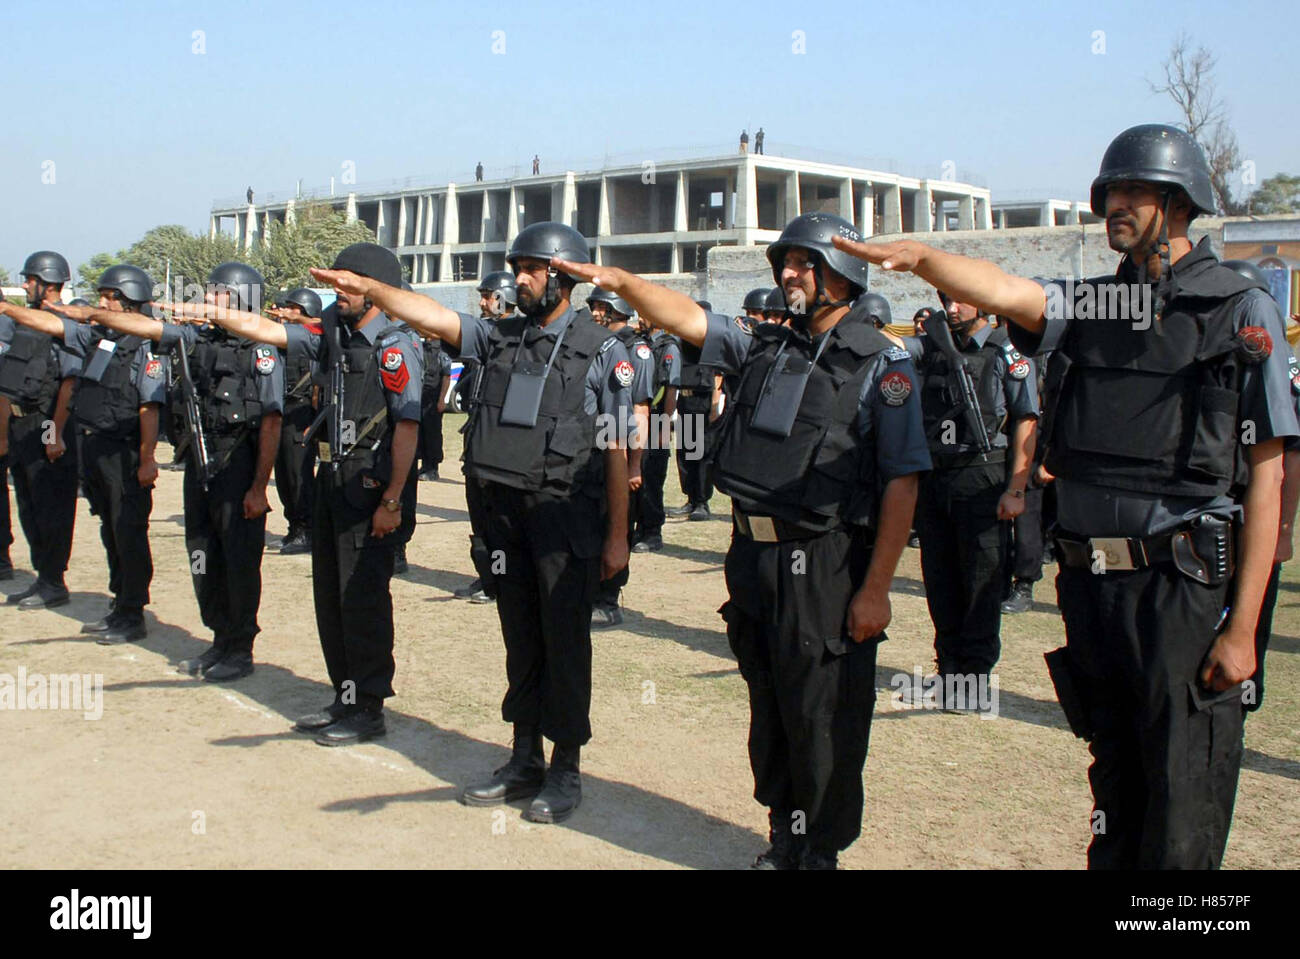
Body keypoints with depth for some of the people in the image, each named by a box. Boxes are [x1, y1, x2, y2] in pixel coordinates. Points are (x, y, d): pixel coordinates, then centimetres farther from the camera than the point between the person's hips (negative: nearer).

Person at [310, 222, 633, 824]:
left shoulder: (600, 351, -3)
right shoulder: (499, 338, 10)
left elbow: (616, 449, -5)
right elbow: (432, 318, 0)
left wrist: (617, 536, -6)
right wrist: (369, 289, -17)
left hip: (567, 515, -5)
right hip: (505, 510, 5)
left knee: (565, 642, 1)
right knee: (520, 640, 13)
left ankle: (566, 771, 13)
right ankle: (525, 762, 24)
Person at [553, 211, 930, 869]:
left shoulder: (881, 364, -6)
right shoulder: (764, 346, 11)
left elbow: (901, 483, -10)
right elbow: (685, 319, 5)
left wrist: (876, 588, -14)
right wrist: (623, 283, -14)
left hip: (824, 568, -6)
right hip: (751, 558, 6)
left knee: (821, 721, 3)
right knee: (768, 711, 17)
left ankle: (820, 852, 20)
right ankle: (785, 840, 33)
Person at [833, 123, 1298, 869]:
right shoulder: (1090, 306, 10)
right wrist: (919, 258, -30)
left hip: (1184, 589, -4)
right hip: (1090, 583, 5)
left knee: (1183, 806, 1)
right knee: (1115, 782, 18)